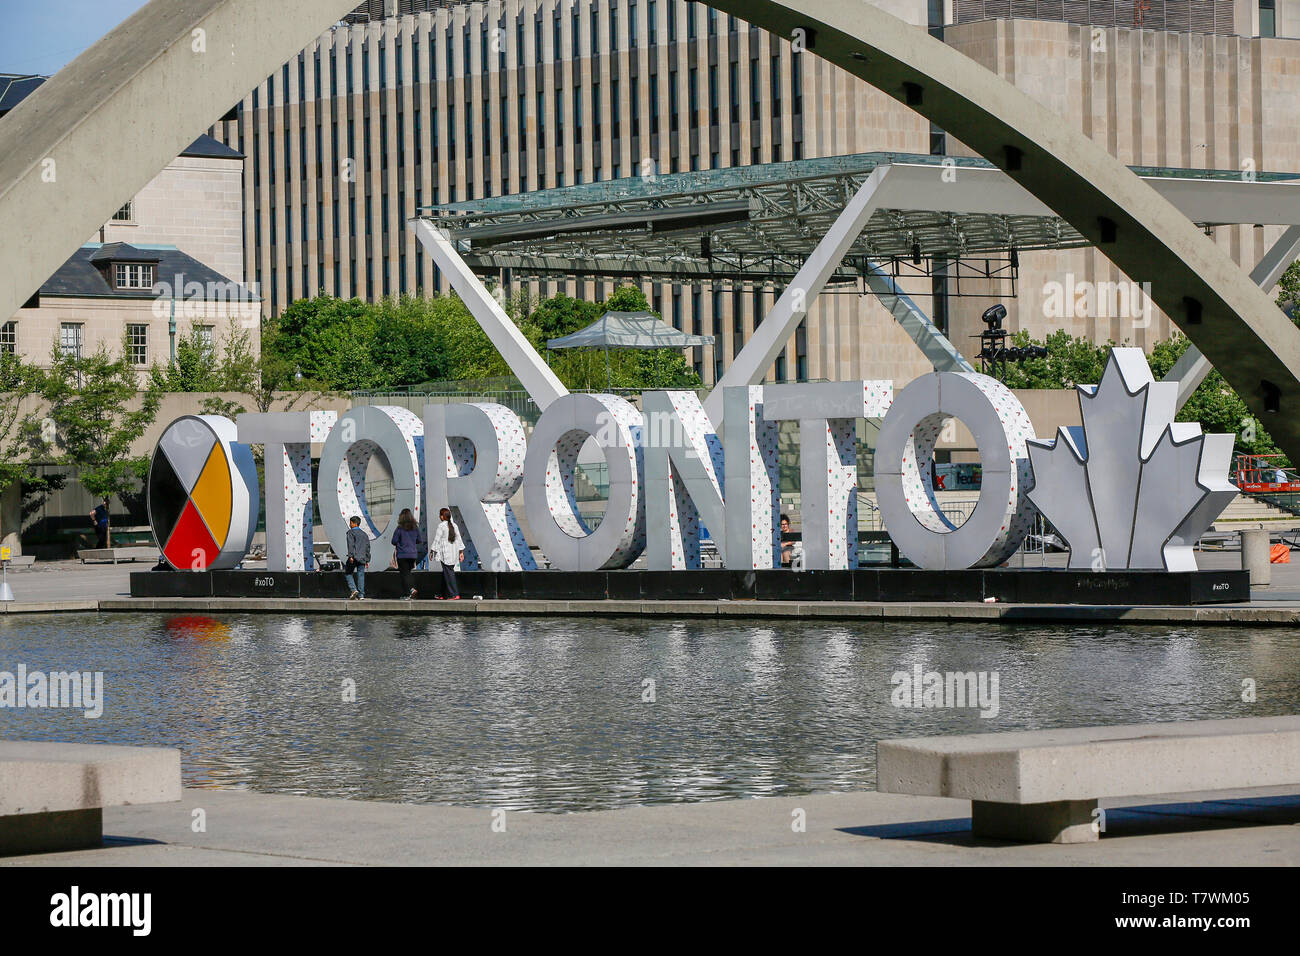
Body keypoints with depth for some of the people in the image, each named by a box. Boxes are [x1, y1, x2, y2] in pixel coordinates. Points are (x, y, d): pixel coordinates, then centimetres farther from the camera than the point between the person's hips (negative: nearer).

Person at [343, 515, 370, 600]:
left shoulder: (351, 532, 0)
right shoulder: (364, 534, 19)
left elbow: (351, 544, -13)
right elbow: (368, 548, 18)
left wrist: (350, 556, -19)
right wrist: (367, 560, 19)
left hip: (354, 558, -5)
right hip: (362, 558, 5)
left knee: (347, 573, 7)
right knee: (361, 575, 4)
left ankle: (353, 589, -11)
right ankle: (361, 595, -1)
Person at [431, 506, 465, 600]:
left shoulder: (441, 526, -10)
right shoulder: (454, 525, 10)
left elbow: (437, 540, -9)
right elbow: (459, 538, 11)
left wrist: (432, 552, -1)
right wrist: (461, 552, 15)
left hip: (445, 554, -7)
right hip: (454, 553, 7)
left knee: (448, 573, -6)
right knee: (446, 573, 16)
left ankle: (455, 595, -11)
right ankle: (443, 594, 21)